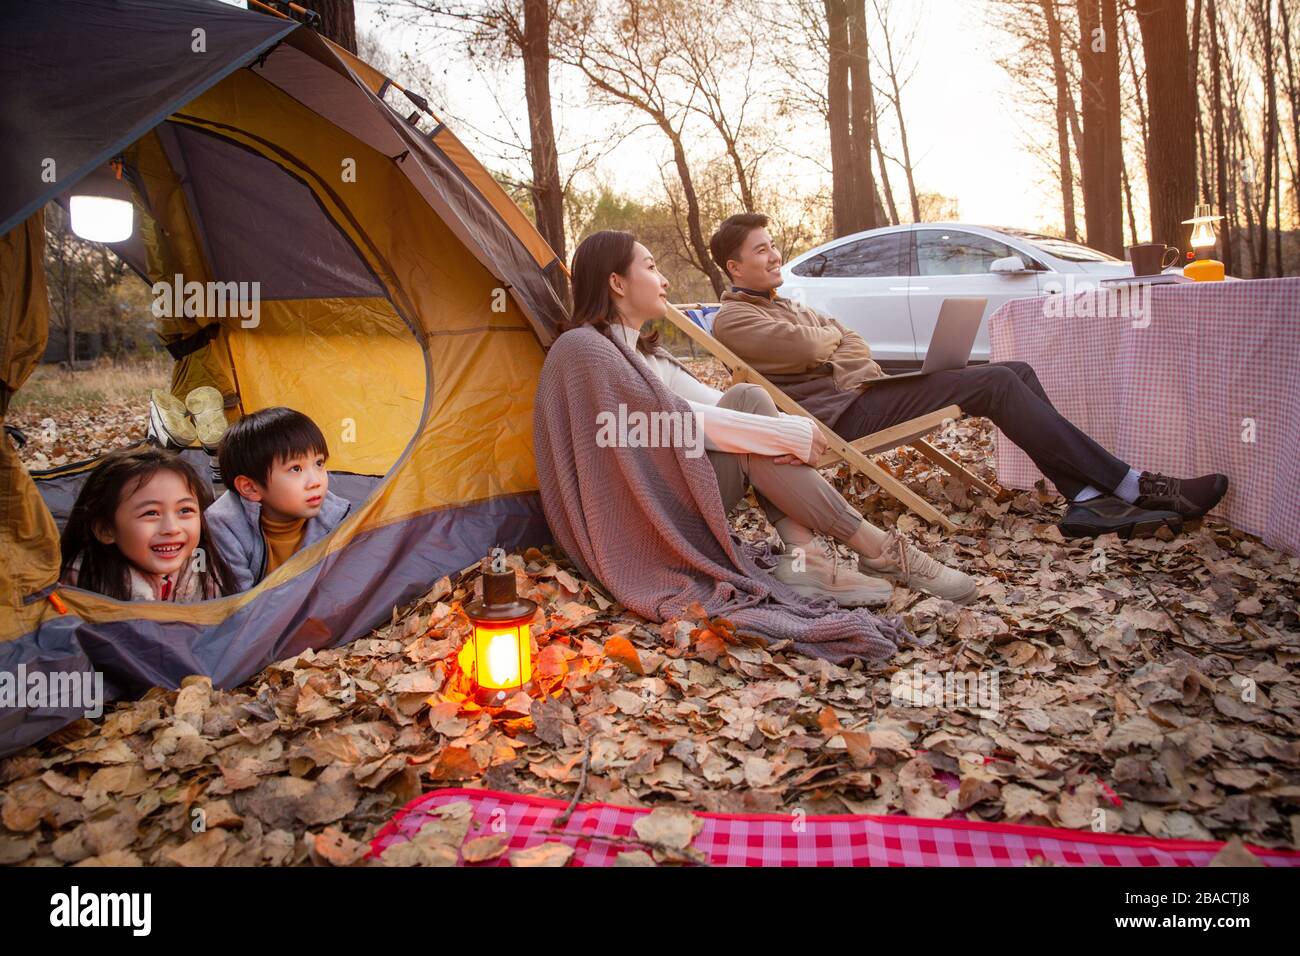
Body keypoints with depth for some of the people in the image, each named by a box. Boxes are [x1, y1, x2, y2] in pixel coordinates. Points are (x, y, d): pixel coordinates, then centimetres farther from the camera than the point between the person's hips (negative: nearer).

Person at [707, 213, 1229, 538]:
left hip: (862, 392, 10)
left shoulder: (781, 304, 28)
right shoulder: (733, 319, -3)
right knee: (994, 384, -19)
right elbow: (805, 347, -21)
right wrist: (828, 334, 4)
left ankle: (1086, 497, -14)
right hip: (843, 414, -10)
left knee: (1016, 372, -4)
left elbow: (851, 343, 21)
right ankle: (1134, 487, -16)